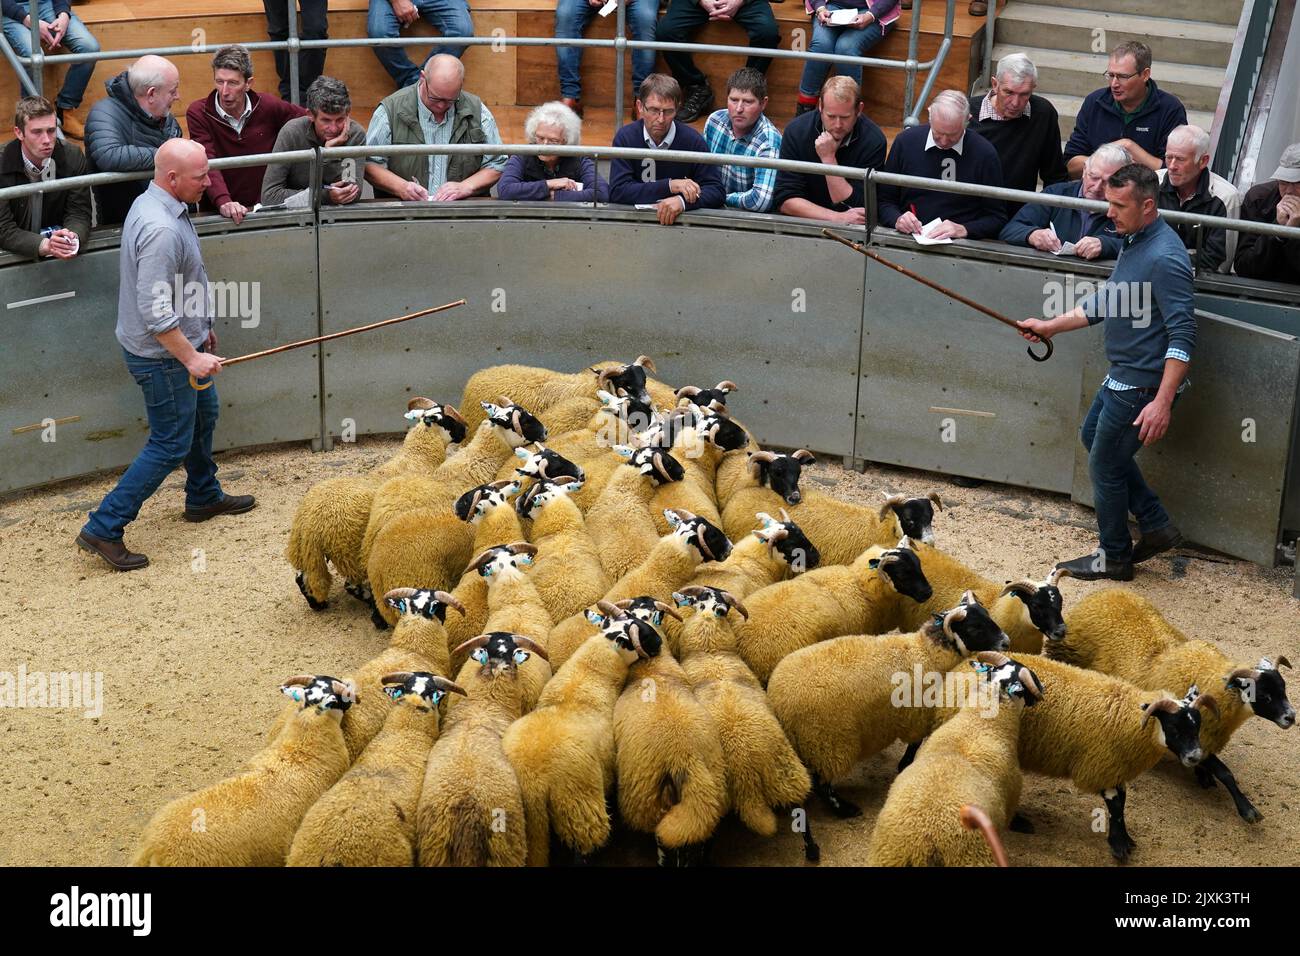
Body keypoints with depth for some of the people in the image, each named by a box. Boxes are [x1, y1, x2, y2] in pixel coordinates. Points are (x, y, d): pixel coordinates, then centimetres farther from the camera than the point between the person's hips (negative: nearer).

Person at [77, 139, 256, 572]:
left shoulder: (152, 204, 3)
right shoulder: (160, 229, -31)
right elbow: (156, 311, -31)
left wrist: (202, 328, 24)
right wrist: (191, 357, -26)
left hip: (183, 342, 10)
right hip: (163, 355, -10)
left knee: (202, 415, 26)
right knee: (171, 445, -2)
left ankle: (204, 497, 46)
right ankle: (104, 528, 3)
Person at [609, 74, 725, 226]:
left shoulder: (692, 140, -4)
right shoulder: (625, 137, -2)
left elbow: (717, 192, -4)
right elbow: (617, 192, -10)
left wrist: (683, 201, -23)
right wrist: (669, 185, -17)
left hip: (680, 222, 1)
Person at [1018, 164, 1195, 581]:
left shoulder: (1164, 258, -25)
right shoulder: (1134, 241, 6)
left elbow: (1183, 335, -28)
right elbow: (1104, 301, 18)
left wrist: (1162, 402, -32)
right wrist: (1051, 326, 13)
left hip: (1142, 385, -10)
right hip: (1122, 375, 10)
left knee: (1105, 464, 4)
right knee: (1094, 437, 25)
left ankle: (1114, 558, 24)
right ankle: (1156, 527, 30)